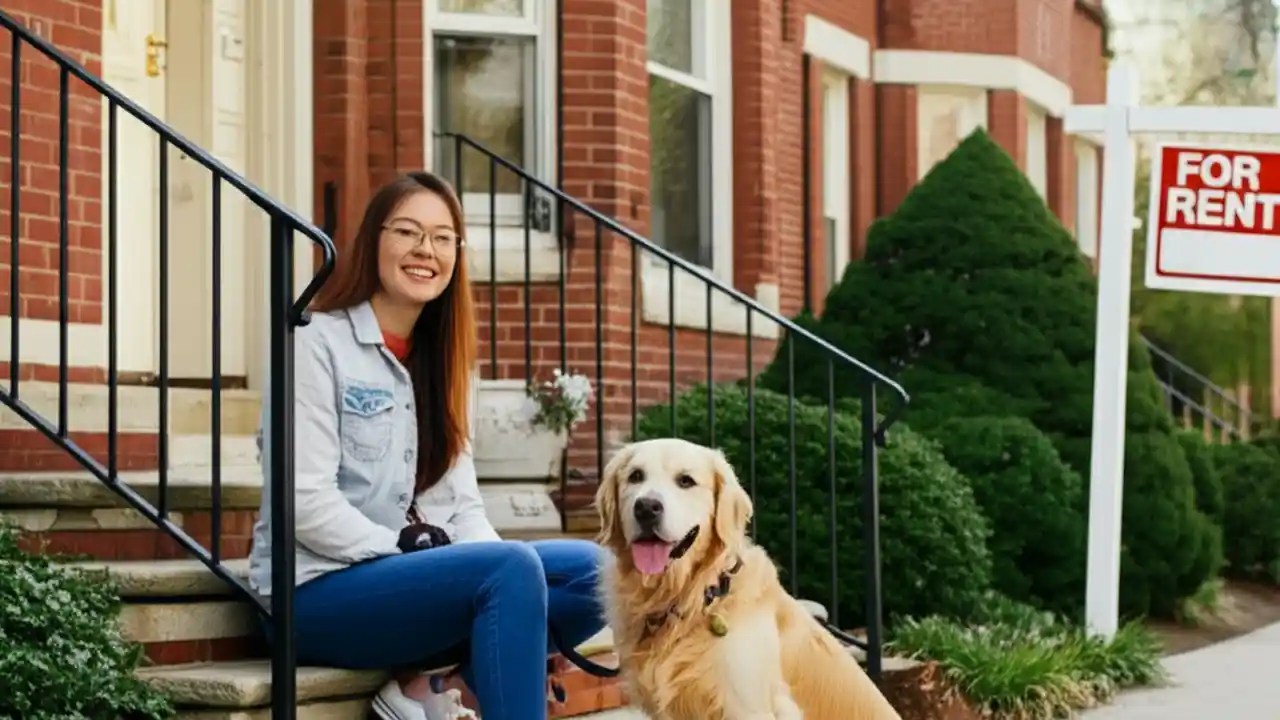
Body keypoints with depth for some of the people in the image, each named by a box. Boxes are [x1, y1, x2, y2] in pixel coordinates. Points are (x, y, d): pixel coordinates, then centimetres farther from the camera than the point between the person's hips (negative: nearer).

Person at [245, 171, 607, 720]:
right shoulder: (317, 342, -6)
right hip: (318, 592, -7)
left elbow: (461, 502, 10)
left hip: (417, 579, 8)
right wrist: (406, 551, -21)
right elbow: (305, 500, -15)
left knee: (588, 569, -13)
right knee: (512, 569, -30)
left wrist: (492, 561, -11)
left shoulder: (447, 363, 15)